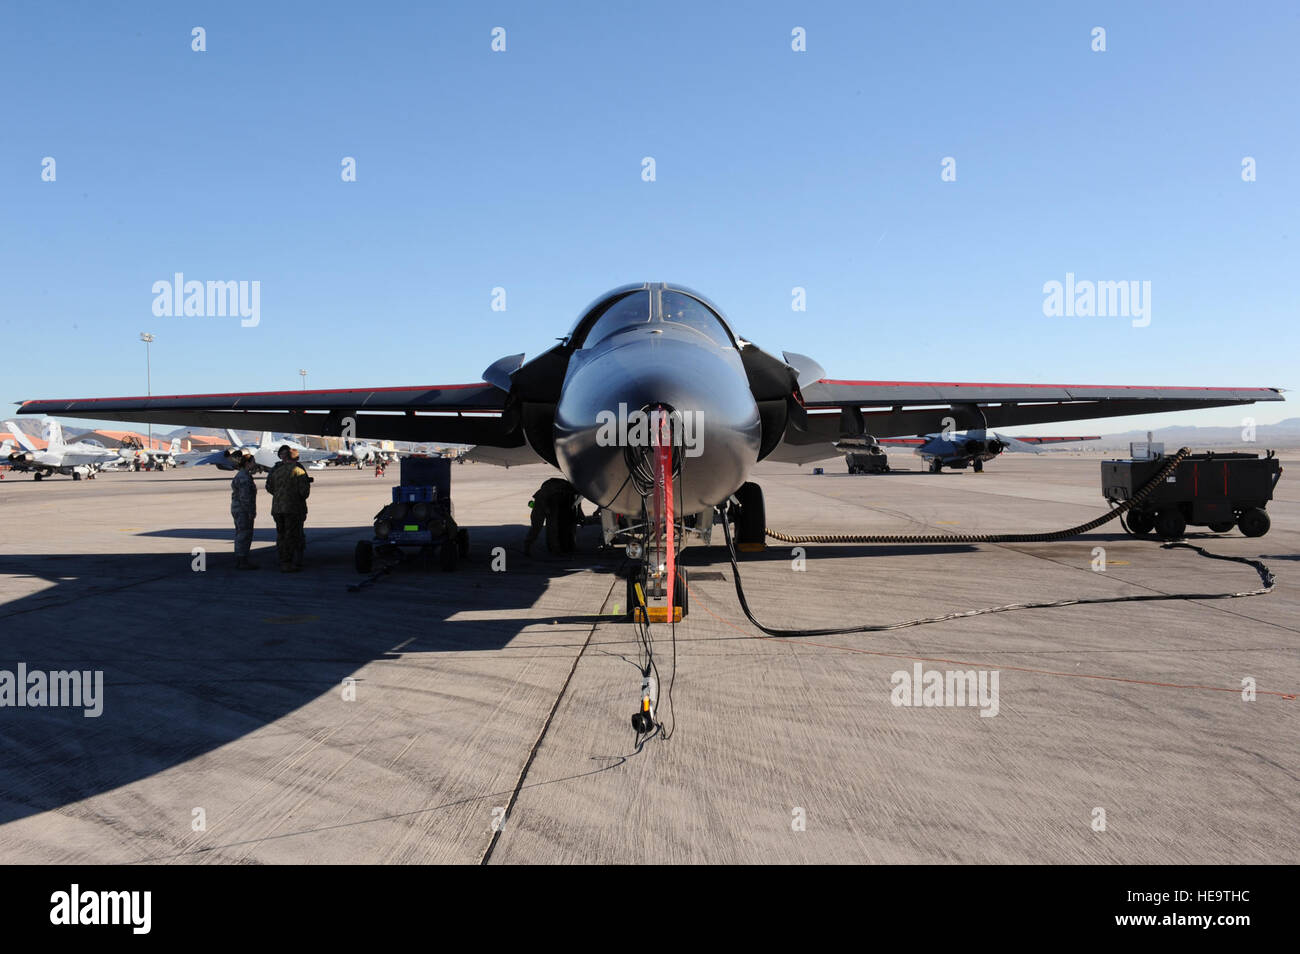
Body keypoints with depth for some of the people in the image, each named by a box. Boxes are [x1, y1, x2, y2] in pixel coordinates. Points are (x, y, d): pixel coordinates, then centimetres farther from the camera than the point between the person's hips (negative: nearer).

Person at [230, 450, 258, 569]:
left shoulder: (240, 475, 15)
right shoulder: (244, 477, -18)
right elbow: (245, 497, -22)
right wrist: (251, 513, -20)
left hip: (238, 509, 10)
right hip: (243, 511, -10)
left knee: (240, 536, 14)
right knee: (245, 535, -6)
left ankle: (239, 561, 20)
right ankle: (242, 562, -2)